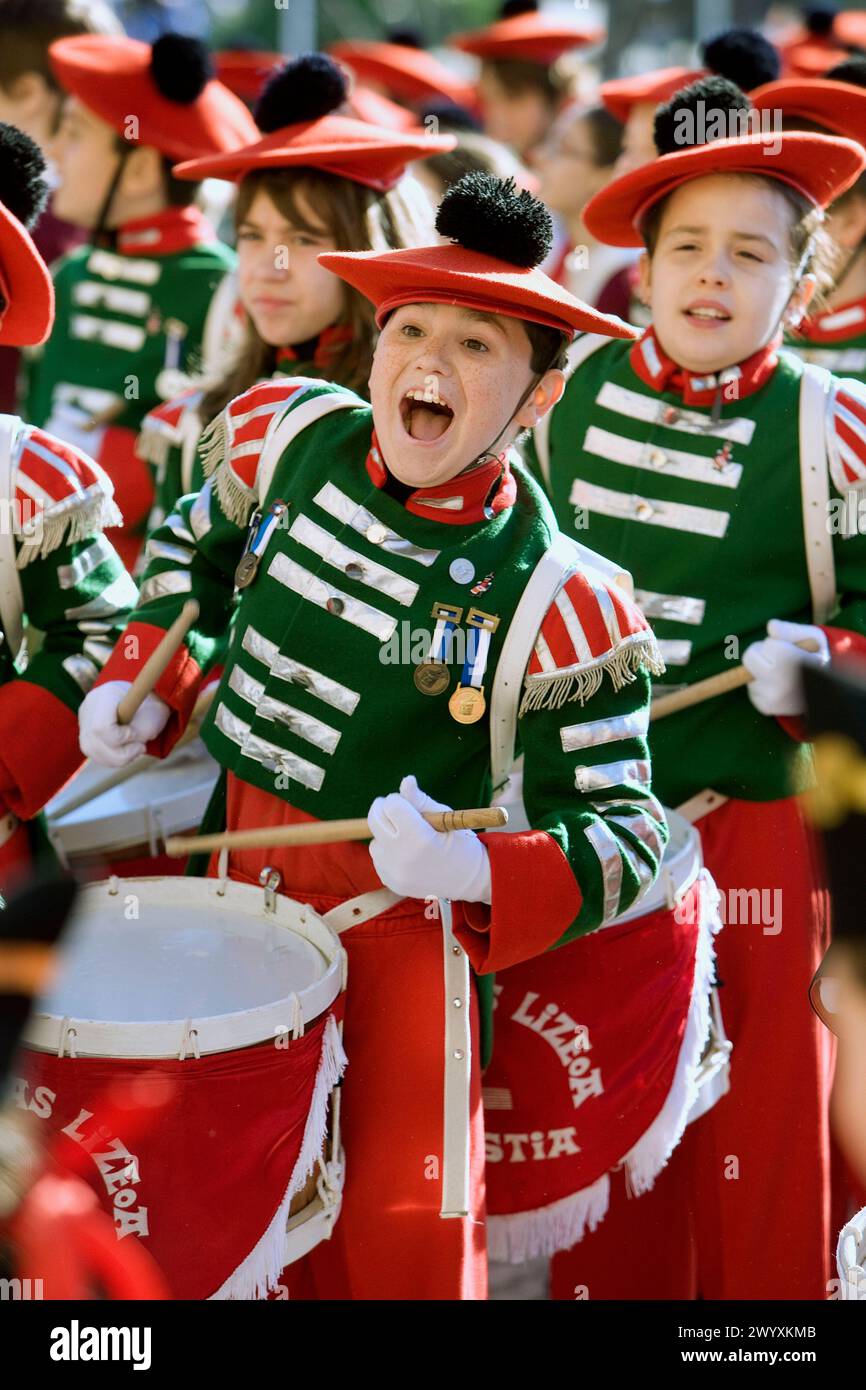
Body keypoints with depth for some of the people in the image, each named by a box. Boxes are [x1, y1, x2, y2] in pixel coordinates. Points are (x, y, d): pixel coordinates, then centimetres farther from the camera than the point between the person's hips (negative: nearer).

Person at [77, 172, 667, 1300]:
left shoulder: (553, 602, -21)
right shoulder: (290, 434, -7)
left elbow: (627, 835, -17)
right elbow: (196, 545, 15)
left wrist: (477, 870, -33)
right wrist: (145, 685, 3)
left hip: (399, 918, -4)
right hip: (228, 865, 5)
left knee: (406, 1234, -1)